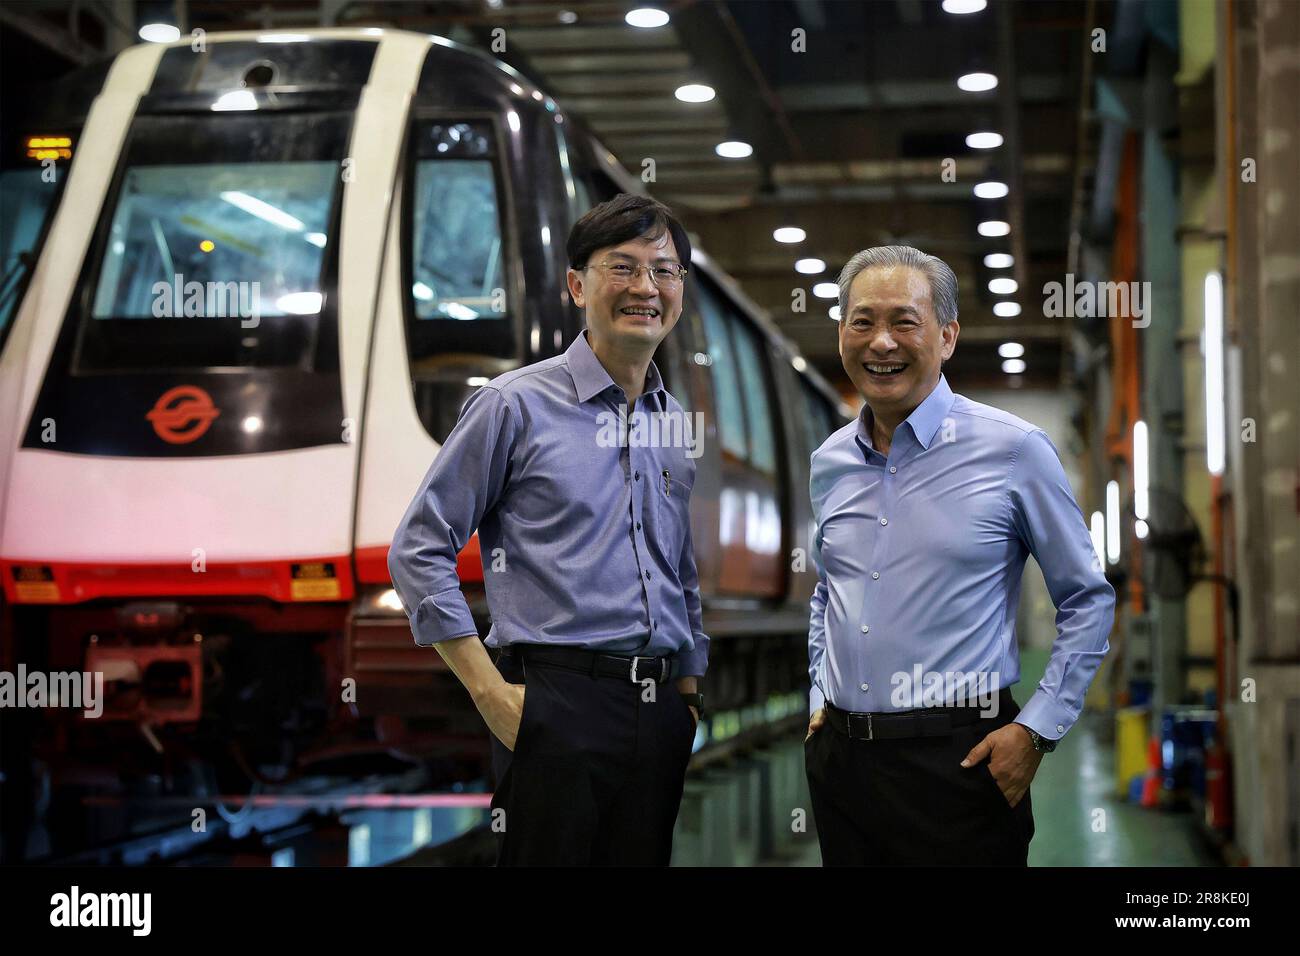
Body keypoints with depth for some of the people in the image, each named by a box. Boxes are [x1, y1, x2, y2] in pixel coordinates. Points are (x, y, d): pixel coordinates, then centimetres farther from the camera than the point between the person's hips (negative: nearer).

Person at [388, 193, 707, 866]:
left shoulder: (678, 425, 15)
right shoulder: (518, 405, -3)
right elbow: (418, 551, -5)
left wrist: (689, 690, 15)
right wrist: (490, 691, -10)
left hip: (658, 714, 6)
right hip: (557, 702, -6)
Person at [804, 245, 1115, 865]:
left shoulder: (1013, 451, -6)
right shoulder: (829, 462, 8)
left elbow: (1088, 599, -1)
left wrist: (1037, 729, -7)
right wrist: (819, 698, 15)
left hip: (959, 762, -4)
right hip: (838, 756, 5)